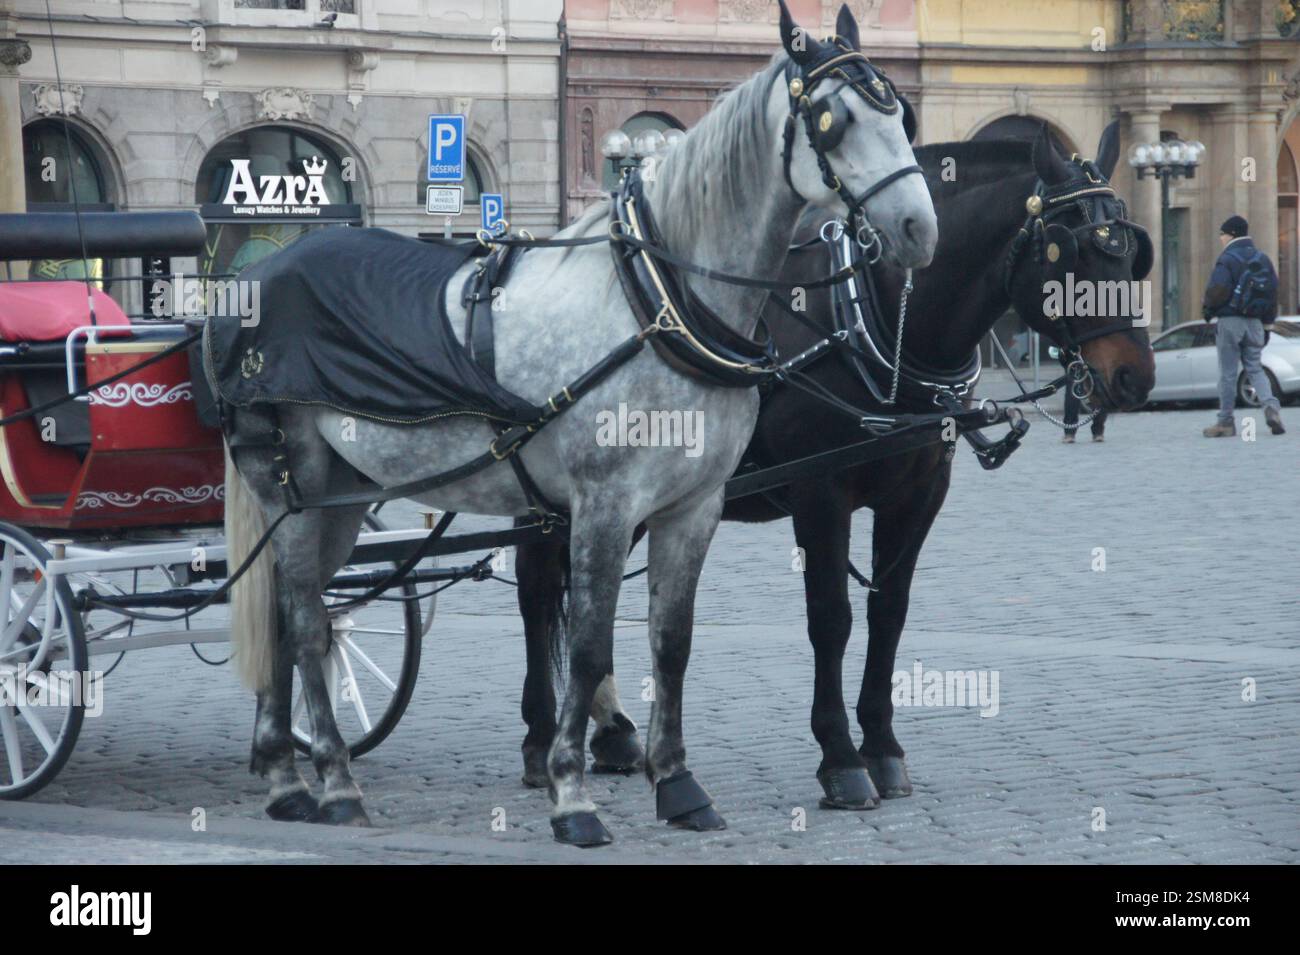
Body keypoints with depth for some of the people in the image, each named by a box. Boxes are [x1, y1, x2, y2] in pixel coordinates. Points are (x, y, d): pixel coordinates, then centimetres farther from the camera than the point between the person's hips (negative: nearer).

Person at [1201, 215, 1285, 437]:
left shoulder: (1228, 259, -10)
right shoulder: (1262, 259, 11)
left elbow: (1218, 290, -21)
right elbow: (1272, 292, 11)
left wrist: (1207, 309, 0)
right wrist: (1267, 325, 17)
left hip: (1231, 321, -6)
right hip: (1254, 323, 6)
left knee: (1227, 373, 1)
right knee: (1254, 368, 12)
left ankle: (1226, 422, 5)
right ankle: (1271, 406, -11)